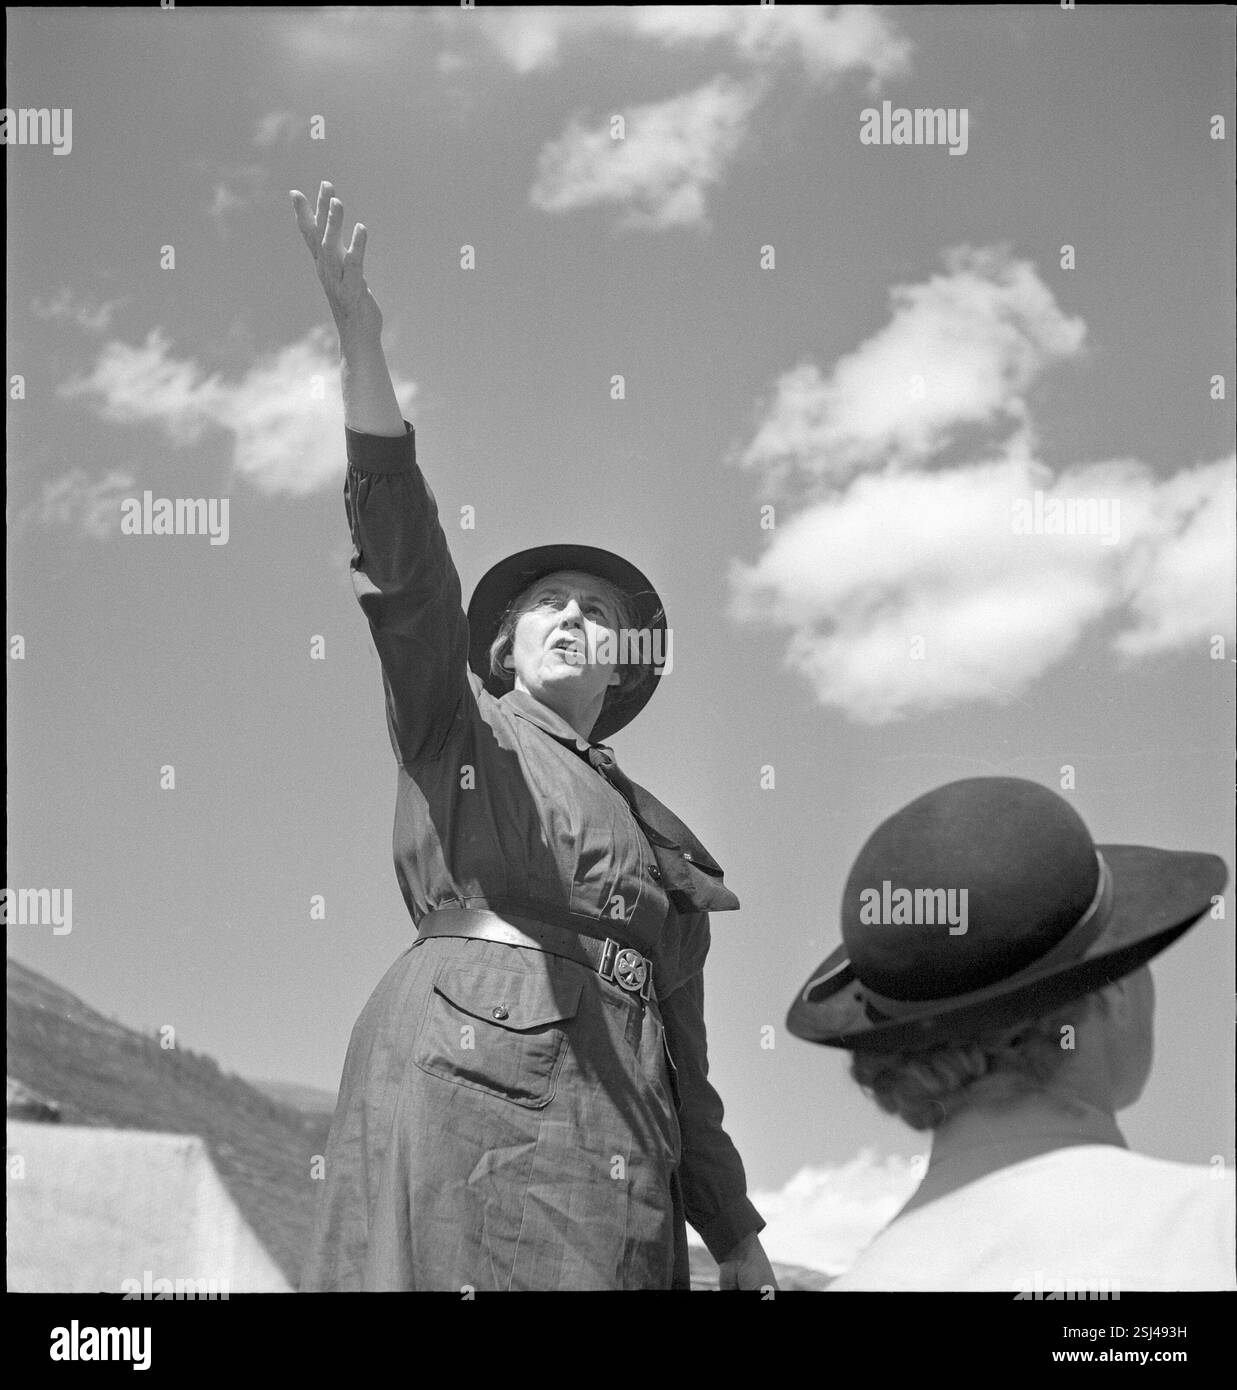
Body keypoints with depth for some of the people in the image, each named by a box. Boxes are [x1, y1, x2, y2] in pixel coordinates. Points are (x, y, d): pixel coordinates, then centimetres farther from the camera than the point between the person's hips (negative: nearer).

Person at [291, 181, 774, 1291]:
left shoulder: (660, 833, 28)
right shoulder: (456, 732, 17)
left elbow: (684, 1051, 26)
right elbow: (404, 553, 1)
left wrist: (741, 1249, 20)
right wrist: (361, 341, -12)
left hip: (615, 1136, 4)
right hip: (463, 1081, -4)